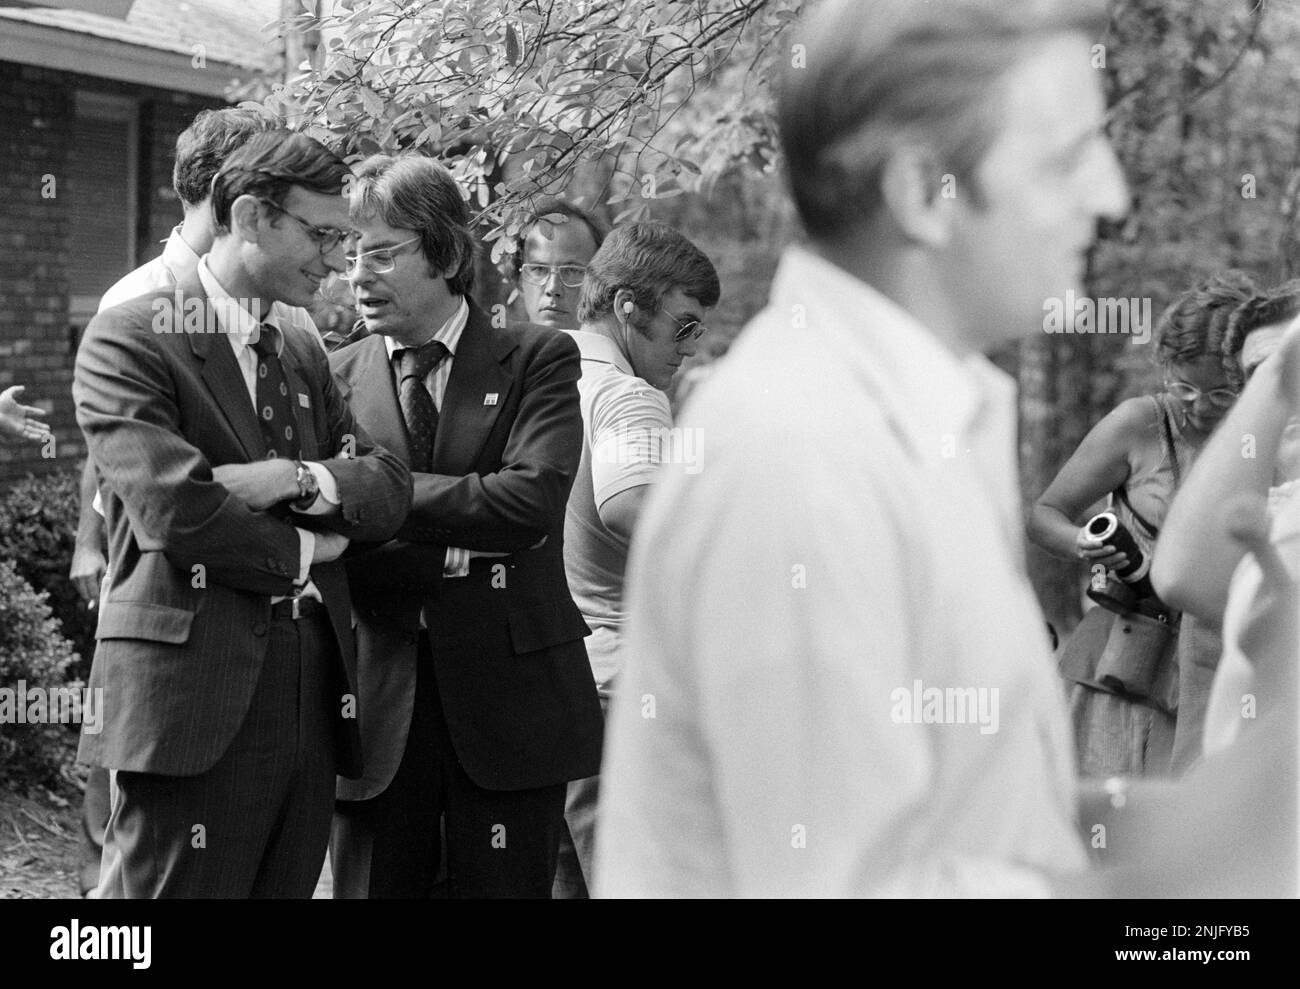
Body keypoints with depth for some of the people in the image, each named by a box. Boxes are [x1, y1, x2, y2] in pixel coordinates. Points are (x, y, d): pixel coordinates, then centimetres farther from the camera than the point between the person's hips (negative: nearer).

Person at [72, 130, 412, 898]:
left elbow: (391, 489, 10)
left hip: (312, 691, 7)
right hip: (194, 689, -7)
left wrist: (294, 480, -10)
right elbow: (175, 507, -15)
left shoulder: (304, 353, 20)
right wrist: (303, 553, -2)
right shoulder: (130, 338, -3)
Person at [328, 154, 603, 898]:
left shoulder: (538, 360, 2)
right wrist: (452, 559, -15)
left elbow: (530, 500, -14)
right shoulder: (337, 376, 8)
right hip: (380, 708, 2)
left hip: (510, 702, -2)